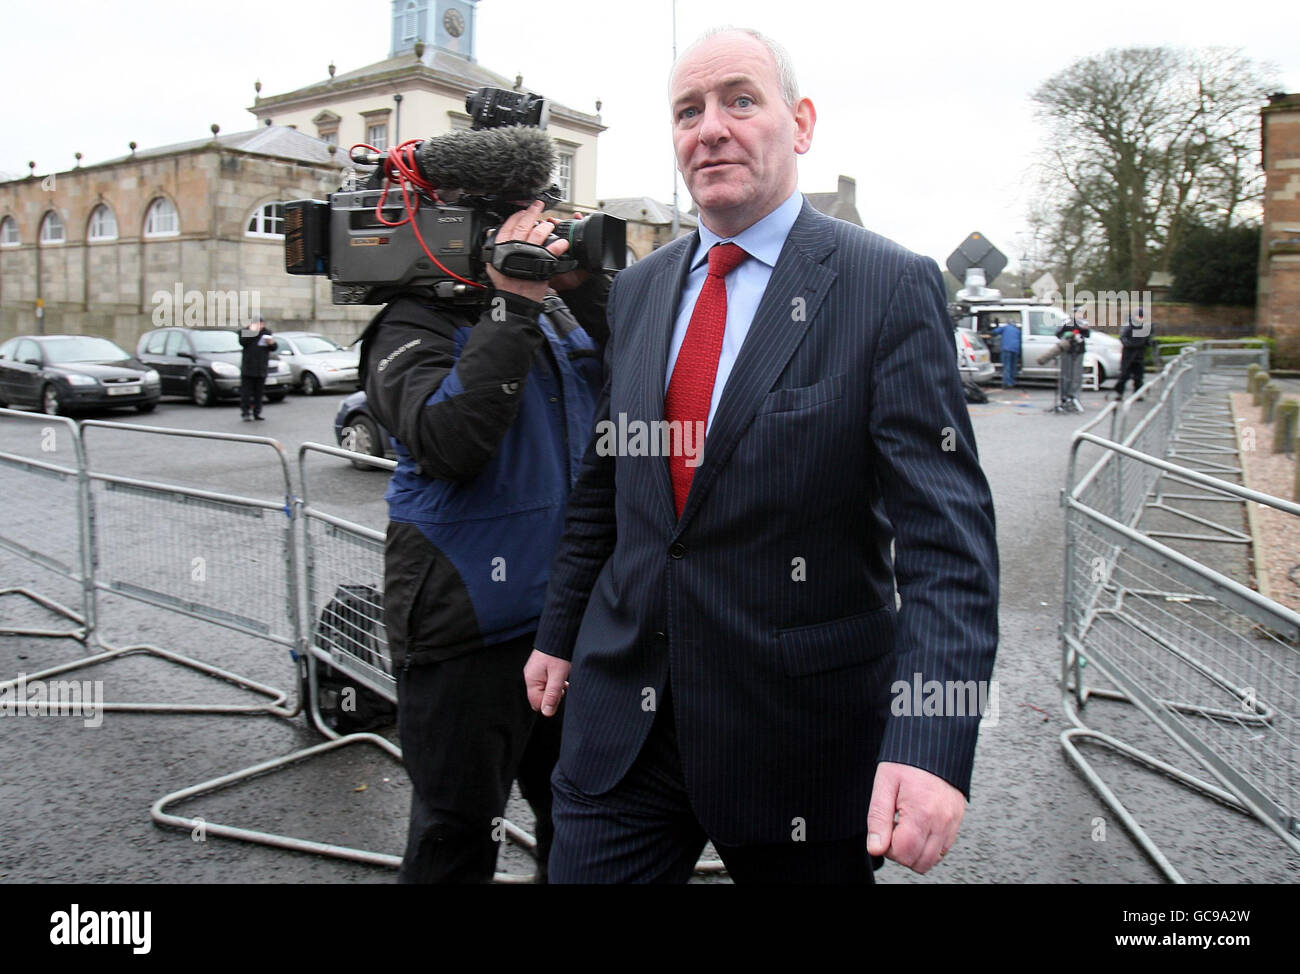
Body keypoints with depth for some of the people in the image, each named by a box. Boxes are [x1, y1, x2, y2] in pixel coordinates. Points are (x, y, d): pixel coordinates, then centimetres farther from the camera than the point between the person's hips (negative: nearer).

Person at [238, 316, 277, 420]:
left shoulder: (267, 332, 12)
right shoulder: (244, 332, 2)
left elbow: (274, 348, 11)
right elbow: (242, 342, -17)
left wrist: (272, 343, -10)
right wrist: (251, 332, -19)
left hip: (261, 369, 3)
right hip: (248, 368, -3)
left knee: (259, 392, 8)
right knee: (246, 392, -6)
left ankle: (257, 412, 14)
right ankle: (245, 413, -4)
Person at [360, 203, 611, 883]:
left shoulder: (553, 312, 10)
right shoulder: (414, 328, -11)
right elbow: (448, 442, -28)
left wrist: (586, 289, -5)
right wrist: (513, 308, -26)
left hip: (568, 615, 7)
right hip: (468, 629, -6)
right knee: (457, 834, 9)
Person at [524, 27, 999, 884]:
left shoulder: (891, 288, -10)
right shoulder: (640, 289, 7)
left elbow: (946, 533, -17)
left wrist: (931, 745, -27)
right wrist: (561, 634, 18)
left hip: (799, 730, -3)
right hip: (623, 713, 4)